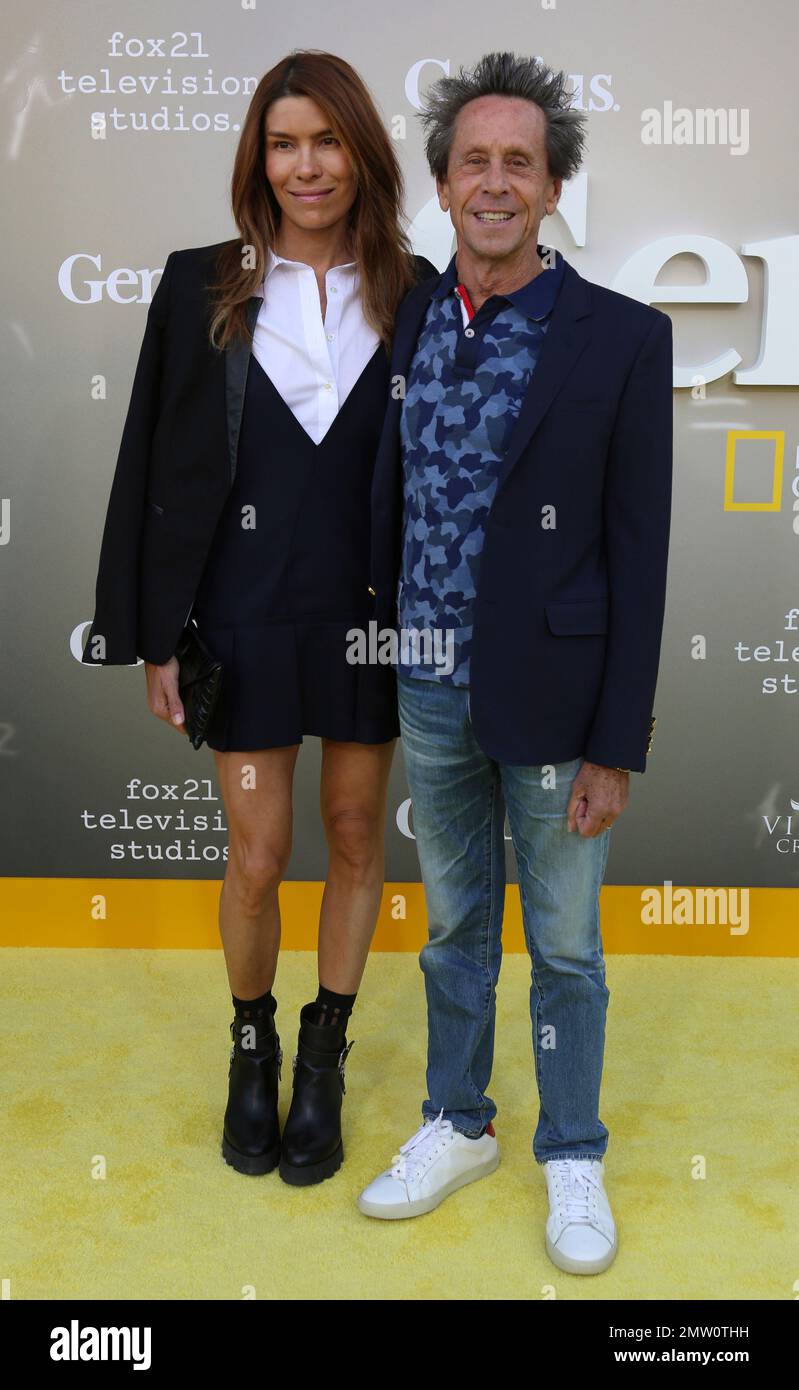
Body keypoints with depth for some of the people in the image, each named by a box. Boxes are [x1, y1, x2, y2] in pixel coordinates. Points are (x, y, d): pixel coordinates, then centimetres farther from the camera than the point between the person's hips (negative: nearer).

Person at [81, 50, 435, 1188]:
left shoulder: (414, 292, 1)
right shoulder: (202, 288, -1)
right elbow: (157, 468, 0)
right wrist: (157, 636, -3)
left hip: (373, 610, 1)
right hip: (249, 611, -1)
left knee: (356, 834, 12)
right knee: (257, 855, 5)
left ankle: (325, 1056, 32)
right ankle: (252, 1049, 33)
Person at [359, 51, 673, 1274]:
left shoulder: (622, 338, -9)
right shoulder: (409, 324, 4)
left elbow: (639, 555, -10)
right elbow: (389, 512, 10)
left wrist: (615, 744, -11)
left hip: (549, 693, -4)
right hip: (428, 688, 4)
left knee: (563, 944, 12)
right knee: (455, 926, 19)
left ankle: (572, 1156, 33)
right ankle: (458, 1126, 39)